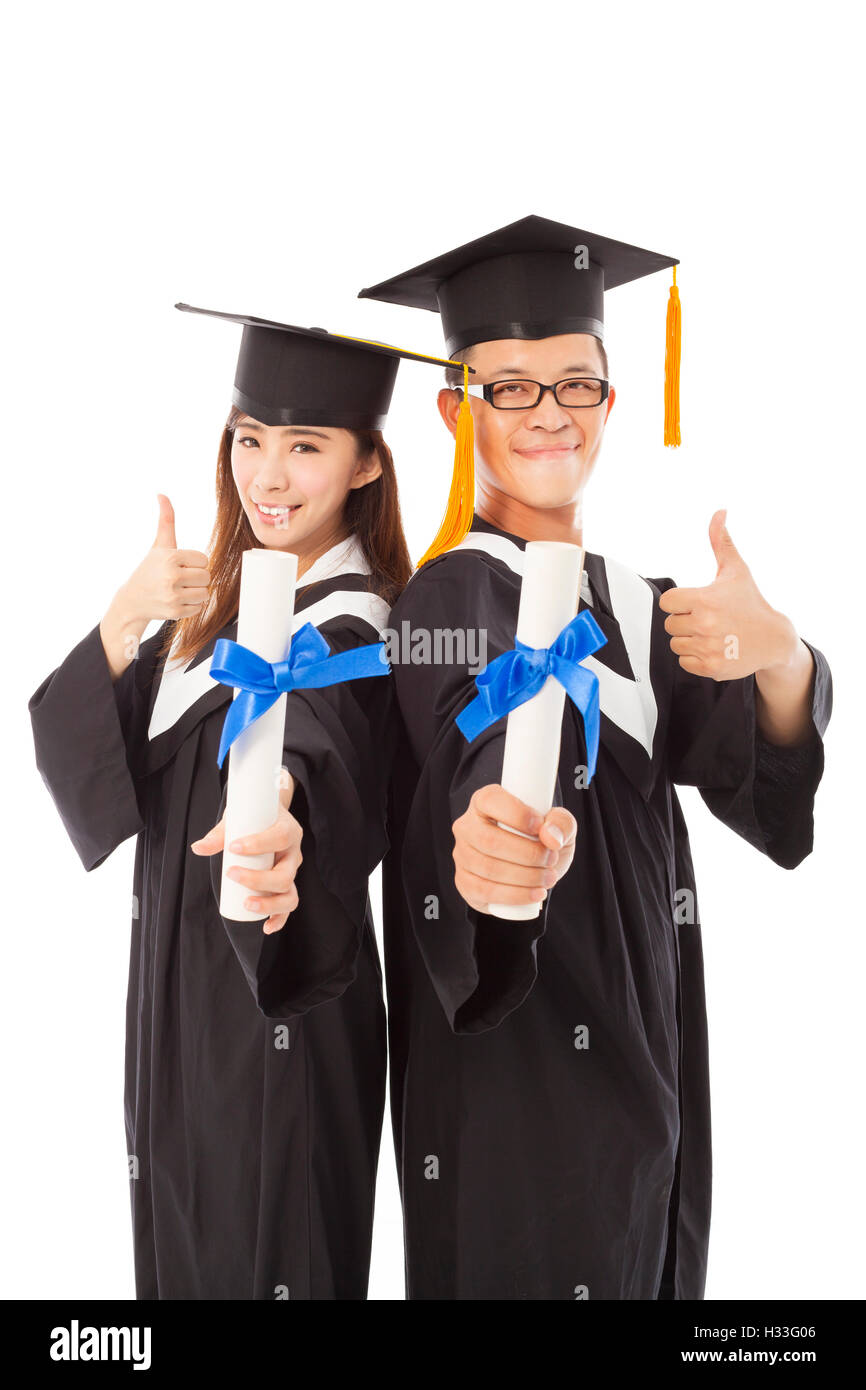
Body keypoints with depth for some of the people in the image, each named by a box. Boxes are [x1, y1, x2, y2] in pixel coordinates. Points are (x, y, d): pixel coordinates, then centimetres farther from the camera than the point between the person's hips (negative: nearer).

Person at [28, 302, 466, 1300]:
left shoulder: (349, 628, -18)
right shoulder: (227, 593, 4)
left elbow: (314, 745, -42)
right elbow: (76, 747, -4)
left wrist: (276, 809, -64)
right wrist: (123, 621, -21)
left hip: (280, 1006, -7)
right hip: (174, 982, 7)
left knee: (266, 1257, 10)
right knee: (178, 1244, 22)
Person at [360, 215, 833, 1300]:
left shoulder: (639, 603, 8)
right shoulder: (451, 596, -12)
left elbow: (760, 786, -6)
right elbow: (490, 754, -34)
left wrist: (782, 662, -28)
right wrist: (508, 836, -57)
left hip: (644, 1078, 7)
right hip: (517, 1099, -7)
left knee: (648, 1268, 19)